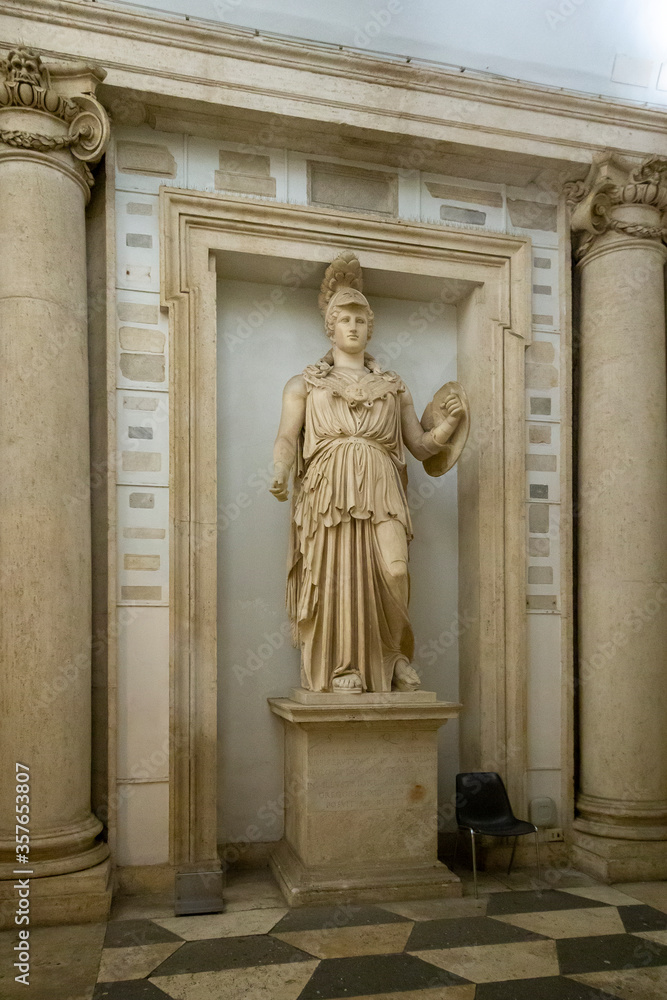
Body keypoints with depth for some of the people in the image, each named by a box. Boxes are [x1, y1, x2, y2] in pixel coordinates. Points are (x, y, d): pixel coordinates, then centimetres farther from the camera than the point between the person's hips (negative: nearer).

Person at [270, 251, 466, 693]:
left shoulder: (395, 387, 22)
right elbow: (287, 438, 5)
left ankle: (394, 653, 5)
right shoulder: (305, 384, 18)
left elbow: (422, 446, 18)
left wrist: (450, 421, -1)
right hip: (329, 489, -1)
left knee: (394, 570, -16)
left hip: (381, 491, 1)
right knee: (337, 576, -7)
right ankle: (344, 666, 4)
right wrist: (280, 474, -15)